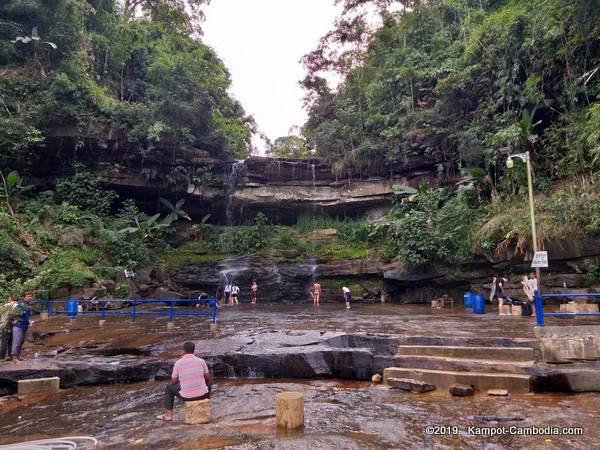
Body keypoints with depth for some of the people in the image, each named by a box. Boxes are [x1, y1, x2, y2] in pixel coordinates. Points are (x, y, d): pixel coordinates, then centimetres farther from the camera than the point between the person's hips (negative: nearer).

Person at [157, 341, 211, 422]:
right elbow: (208, 378, 9)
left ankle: (168, 414, 26)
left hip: (186, 396, -1)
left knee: (169, 387, 27)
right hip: (202, 394, 1)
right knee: (208, 382, 36)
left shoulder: (178, 363, -7)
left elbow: (173, 382, 3)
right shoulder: (201, 361, -3)